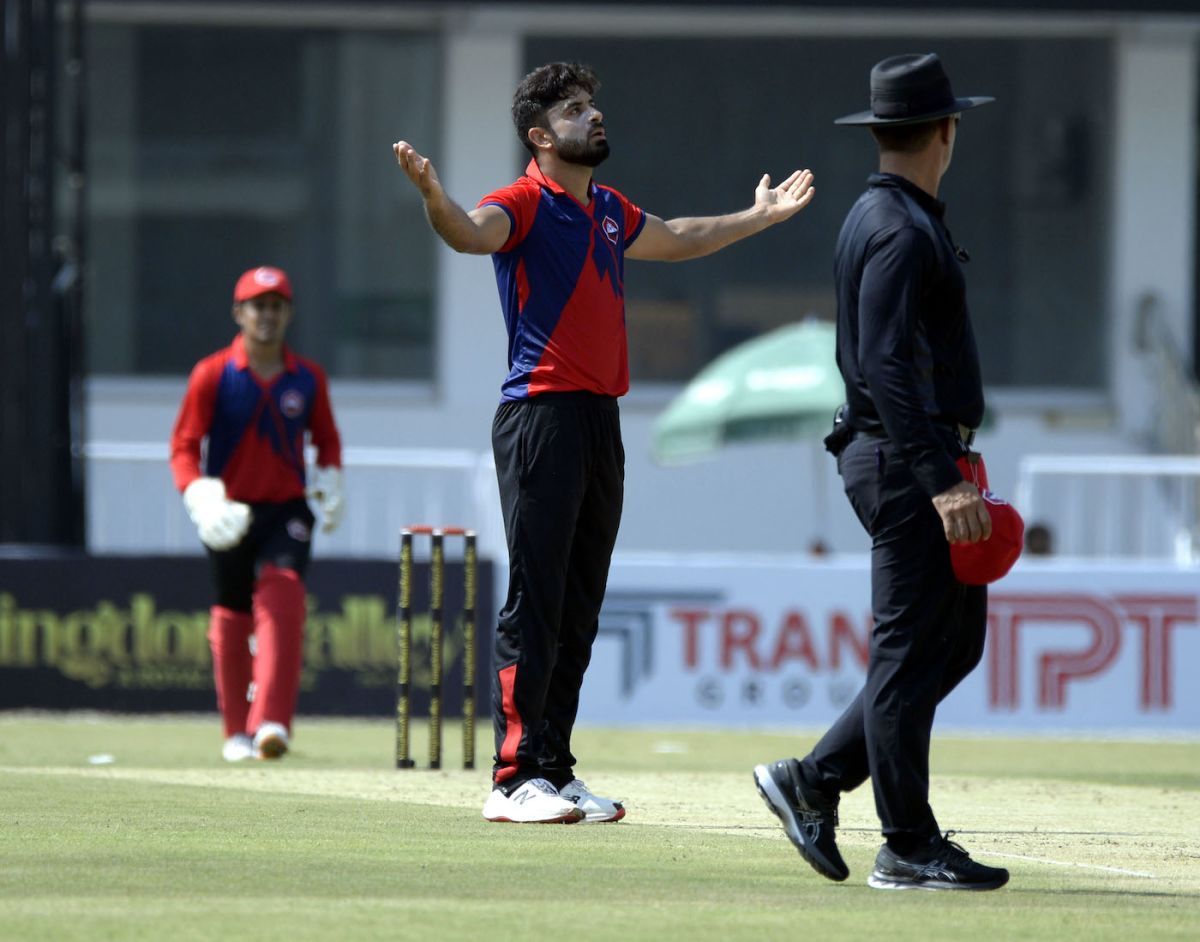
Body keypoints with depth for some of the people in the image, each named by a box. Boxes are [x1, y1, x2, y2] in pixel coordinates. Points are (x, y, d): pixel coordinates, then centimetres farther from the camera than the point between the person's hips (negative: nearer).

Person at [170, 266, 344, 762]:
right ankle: (237, 731, 22)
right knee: (231, 619, 6)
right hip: (229, 514, 0)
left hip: (287, 510, 0)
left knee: (283, 600, -20)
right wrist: (200, 498, -20)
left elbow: (326, 438, 18)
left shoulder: (308, 378, 4)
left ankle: (271, 723, -29)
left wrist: (330, 482, -1)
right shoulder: (212, 375, -3)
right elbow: (185, 444, -5)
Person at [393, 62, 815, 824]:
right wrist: (435, 200, -51)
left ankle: (555, 772, 15)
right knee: (535, 603, -10)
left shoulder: (609, 212, 18)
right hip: (542, 415, -8)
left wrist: (761, 217, 50)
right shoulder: (526, 204, -6)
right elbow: (474, 233, -29)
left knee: (580, 610, 10)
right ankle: (516, 779, -11)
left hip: (601, 420, 8)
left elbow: (676, 241, 39)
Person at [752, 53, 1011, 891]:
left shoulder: (882, 219, 17)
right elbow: (887, 367, -22)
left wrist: (952, 456, 23)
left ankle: (813, 783, 14)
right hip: (906, 461, -10)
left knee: (956, 637, 12)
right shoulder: (900, 231, -15)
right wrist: (941, 482, -26)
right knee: (913, 649, -6)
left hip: (914, 458, 10)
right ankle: (909, 848, -2)